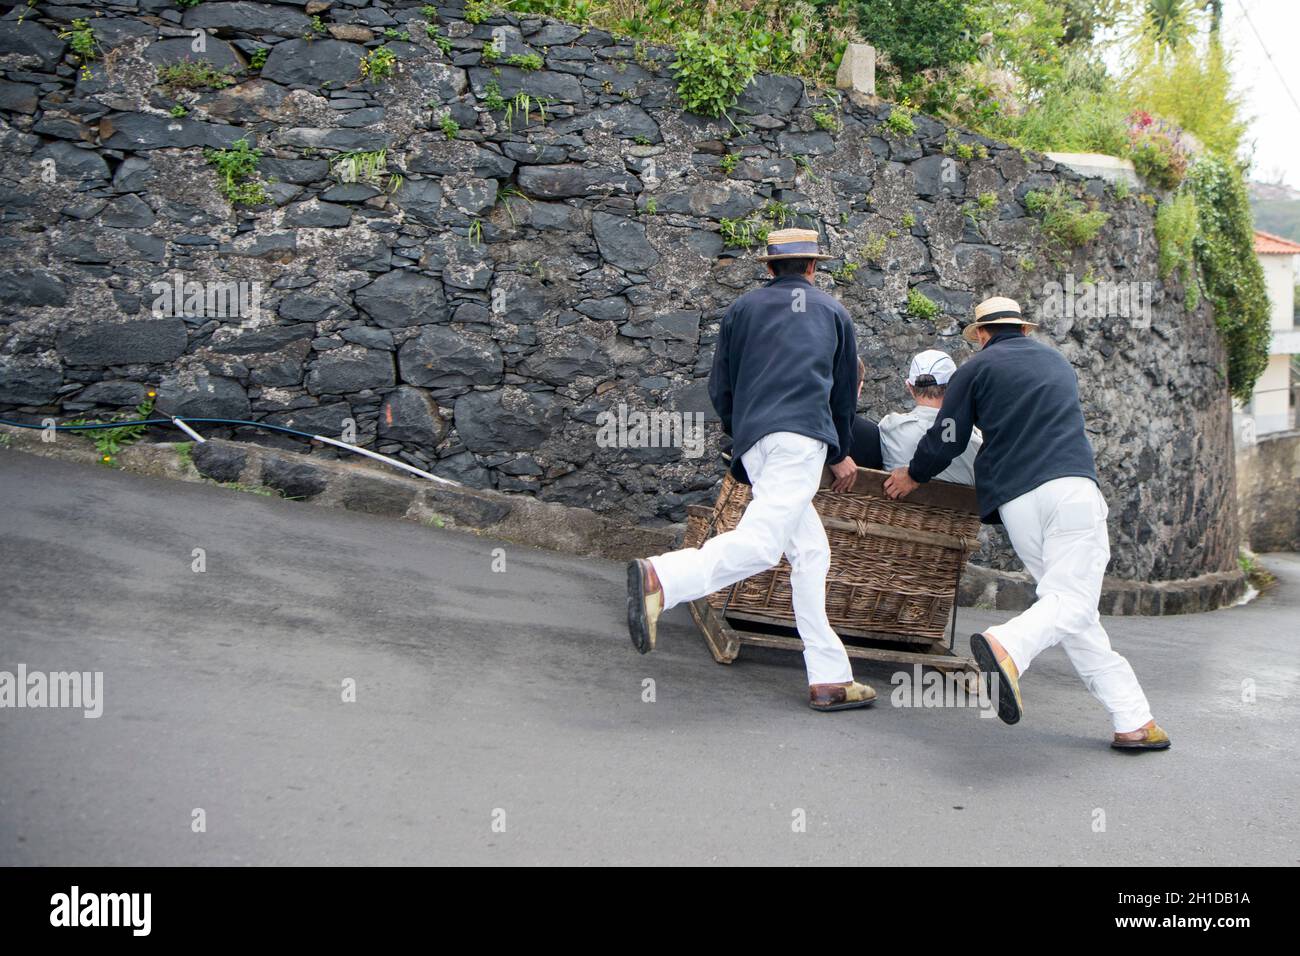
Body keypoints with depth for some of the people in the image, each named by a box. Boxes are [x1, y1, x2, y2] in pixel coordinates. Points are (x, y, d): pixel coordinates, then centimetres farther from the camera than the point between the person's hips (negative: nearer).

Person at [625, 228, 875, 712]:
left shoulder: (742, 309, 24)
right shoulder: (832, 312, 21)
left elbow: (720, 389, 21)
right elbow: (846, 394, 27)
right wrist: (840, 455, 40)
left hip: (752, 441, 5)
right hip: (800, 436, -4)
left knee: (810, 552, 9)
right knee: (761, 541, -20)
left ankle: (829, 679, 7)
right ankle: (660, 579, -43)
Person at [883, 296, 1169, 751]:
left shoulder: (976, 368, 13)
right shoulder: (1059, 363, 25)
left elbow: (946, 441, 9)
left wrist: (912, 475, 28)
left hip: (1014, 499, 0)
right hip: (1070, 487, 0)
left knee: (1064, 598, 7)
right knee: (1074, 599, -8)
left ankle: (1131, 718, 3)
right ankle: (1008, 645, -39)